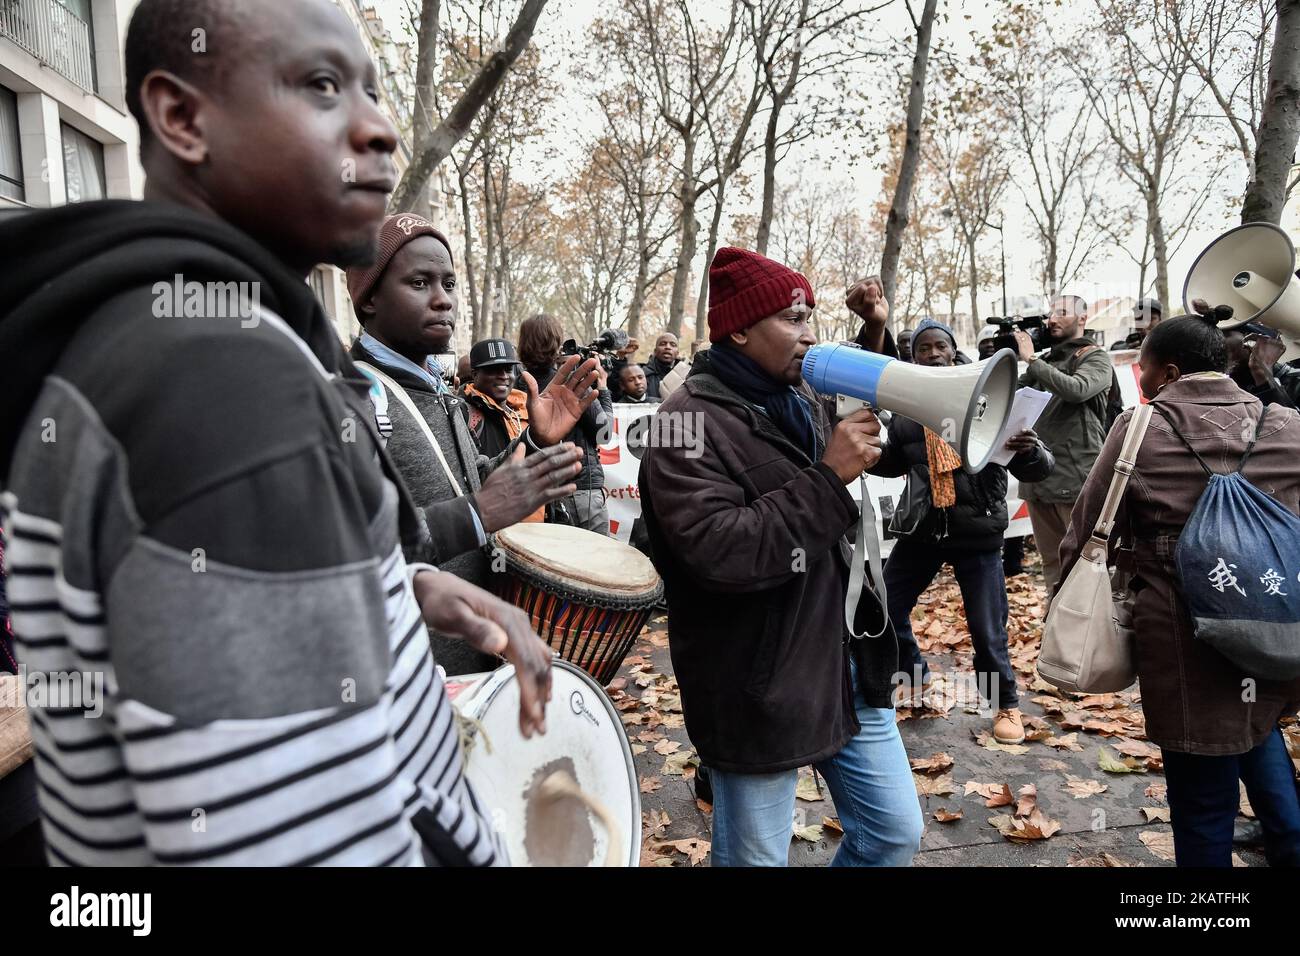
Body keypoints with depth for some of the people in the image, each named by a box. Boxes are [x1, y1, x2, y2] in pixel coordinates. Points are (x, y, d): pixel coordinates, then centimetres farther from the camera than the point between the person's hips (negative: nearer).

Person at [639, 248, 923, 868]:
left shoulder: (805, 403, 9)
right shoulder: (690, 423, -16)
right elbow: (718, 553, -29)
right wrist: (828, 478, -25)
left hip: (848, 668, 8)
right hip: (760, 692, -7)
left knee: (895, 832, 19)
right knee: (756, 858, 11)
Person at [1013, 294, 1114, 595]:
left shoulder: (1095, 358, 1)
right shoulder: (1046, 360, 18)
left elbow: (1076, 389, -19)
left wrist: (1031, 359, -11)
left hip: (1076, 479, -6)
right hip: (1037, 476, 6)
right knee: (1052, 560, 12)